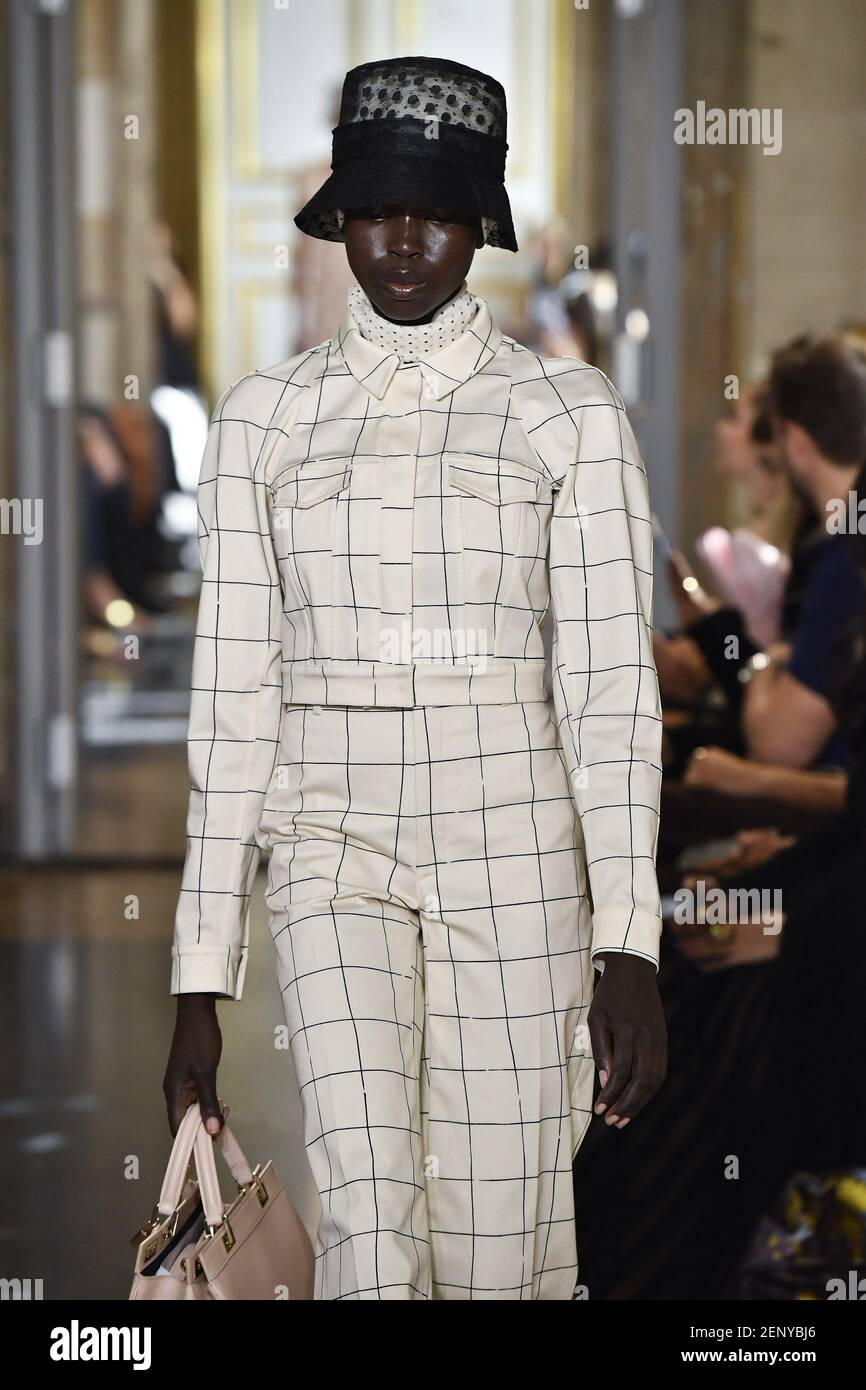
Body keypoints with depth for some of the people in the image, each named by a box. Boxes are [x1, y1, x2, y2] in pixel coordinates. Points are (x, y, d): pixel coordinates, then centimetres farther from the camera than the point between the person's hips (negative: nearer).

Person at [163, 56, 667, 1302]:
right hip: (332, 844, 1)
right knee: (369, 1225, -15)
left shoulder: (569, 412, 2)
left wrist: (630, 945, -13)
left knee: (502, 1254, 1)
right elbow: (234, 695, 6)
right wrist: (200, 982, 3)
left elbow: (611, 682, -3)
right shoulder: (264, 417, 7)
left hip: (513, 839, -1)